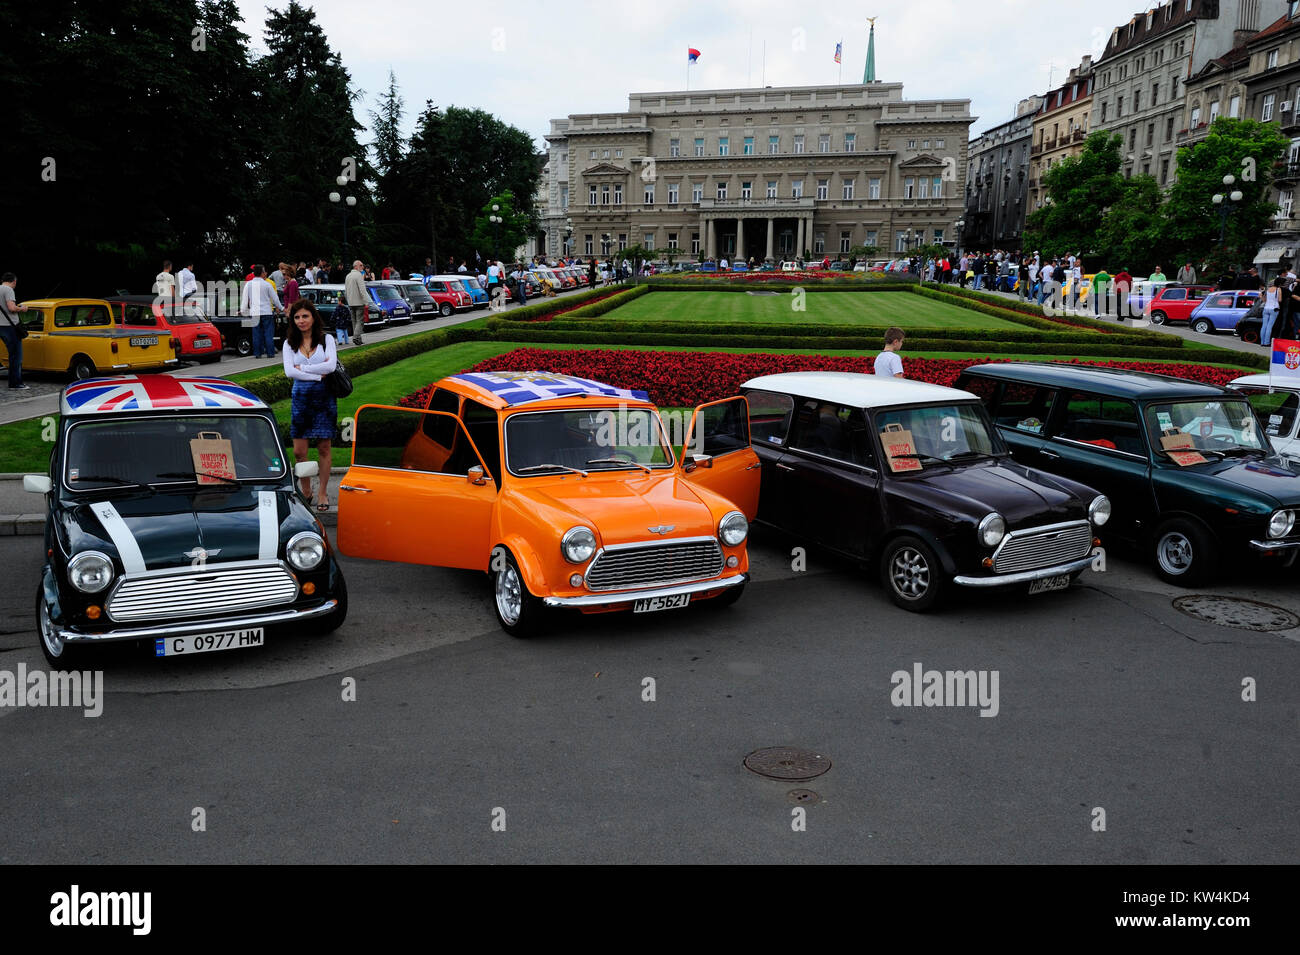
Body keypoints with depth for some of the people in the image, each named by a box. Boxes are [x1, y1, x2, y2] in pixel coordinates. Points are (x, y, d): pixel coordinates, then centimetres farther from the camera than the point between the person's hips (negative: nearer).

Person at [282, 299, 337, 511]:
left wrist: (302, 368, -12)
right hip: (300, 397, 2)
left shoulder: (326, 339, 1)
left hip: (324, 397, -2)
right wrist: (318, 374, -14)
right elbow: (289, 371, -8)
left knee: (323, 448, 4)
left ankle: (322, 493, 14)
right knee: (299, 451, 2)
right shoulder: (289, 343, 6)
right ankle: (306, 491, 18)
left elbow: (331, 365, -14)